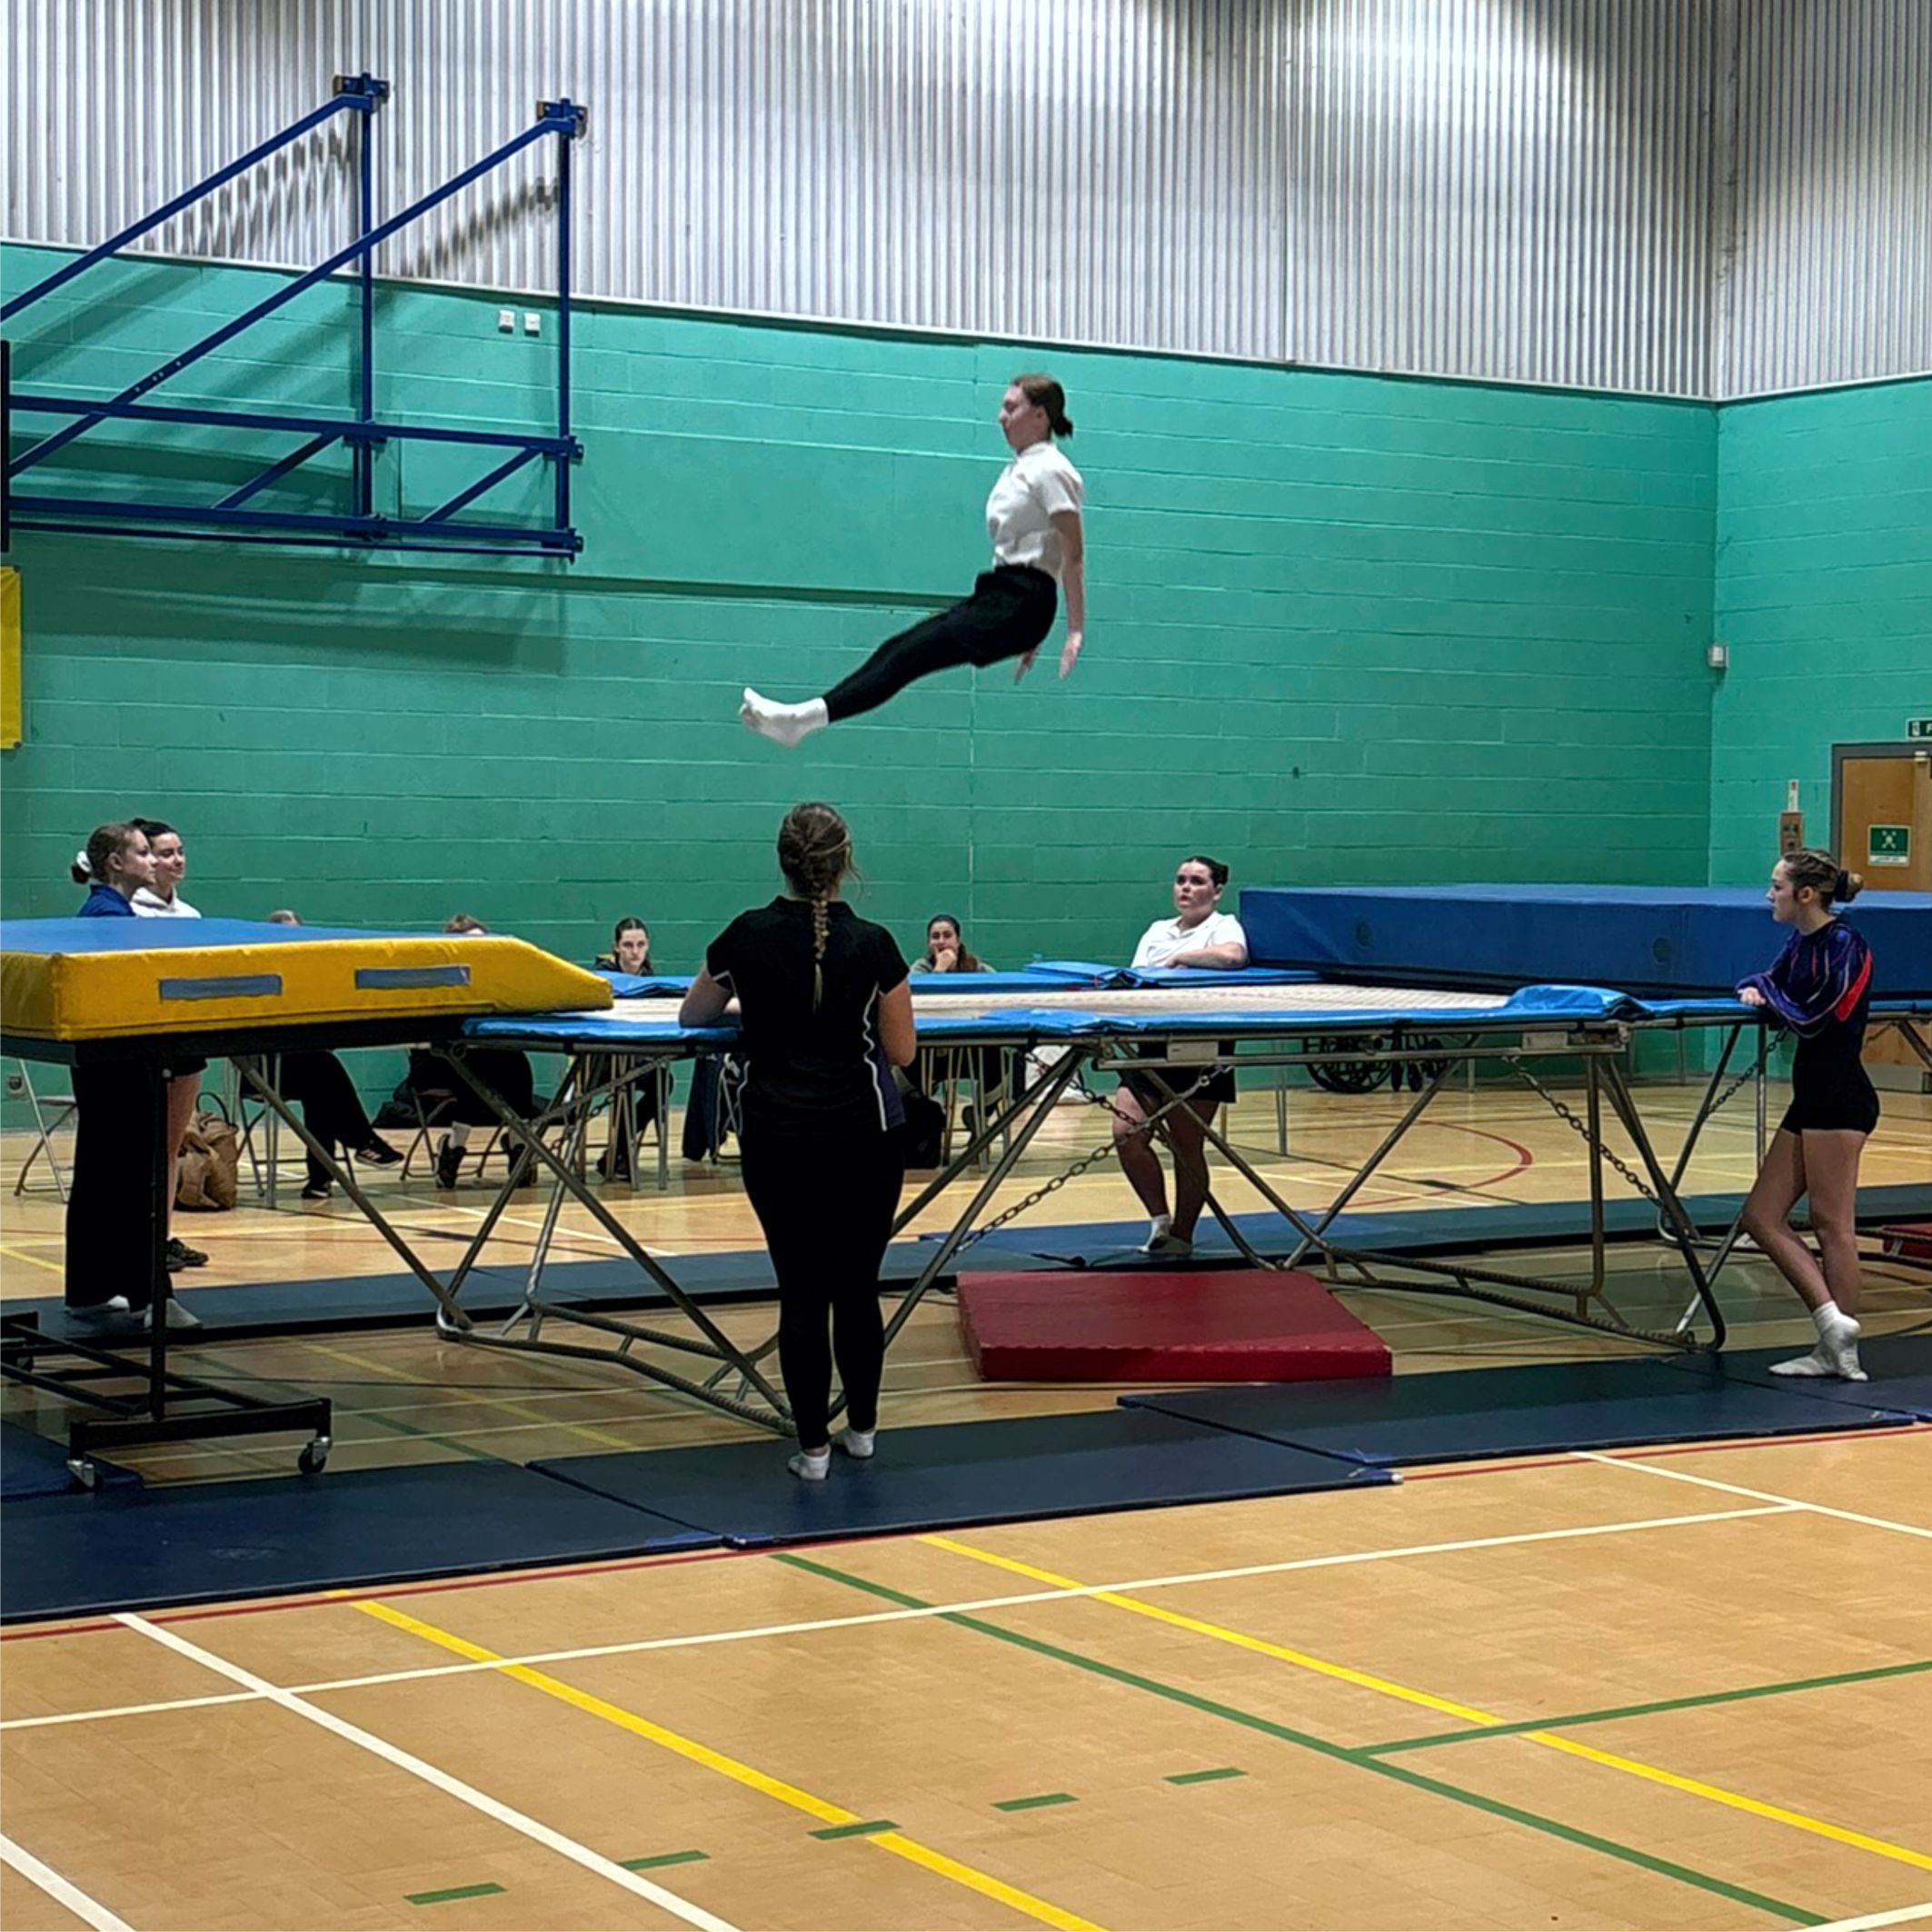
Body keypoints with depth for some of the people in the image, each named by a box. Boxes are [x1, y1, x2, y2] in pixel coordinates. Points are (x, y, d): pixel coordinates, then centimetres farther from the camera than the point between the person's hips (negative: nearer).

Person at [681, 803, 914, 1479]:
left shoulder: (746, 937, -3)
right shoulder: (873, 945, -8)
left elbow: (692, 1016, 13)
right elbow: (902, 1050, -1)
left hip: (778, 1138, 1)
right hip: (864, 1137, 0)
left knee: (802, 1290, 3)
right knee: (858, 1287, 13)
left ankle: (813, 1447, 4)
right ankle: (861, 1428, 25)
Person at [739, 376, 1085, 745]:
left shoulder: (1049, 470, -9)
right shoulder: (1020, 469, 20)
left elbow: (1073, 555, -14)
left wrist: (1076, 631, -19)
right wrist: (1029, 634, 22)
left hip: (1019, 603, -9)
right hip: (999, 594, 9)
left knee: (911, 656, -16)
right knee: (900, 649, -2)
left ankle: (809, 716, -23)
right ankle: (804, 717, -8)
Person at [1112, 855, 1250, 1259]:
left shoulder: (1224, 926, 0)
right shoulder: (1157, 931, 20)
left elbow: (1233, 956, -23)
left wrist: (1179, 957, -13)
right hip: (1151, 1045, 6)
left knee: (1187, 1148, 0)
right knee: (1127, 1134, -9)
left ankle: (1182, 1237, 15)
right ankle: (1160, 1220, 9)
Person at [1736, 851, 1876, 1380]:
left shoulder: (1843, 945, -13)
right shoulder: (1800, 944, 12)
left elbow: (1811, 1019, -18)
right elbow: (1767, 982, 26)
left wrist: (1770, 995, -1)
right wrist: (1755, 991, 3)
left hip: (1839, 1097, -10)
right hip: (1810, 1096, 10)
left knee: (1832, 1223, -5)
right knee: (1762, 1216, 5)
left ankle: (1841, 1353, 1)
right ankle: (1832, 1324, 2)